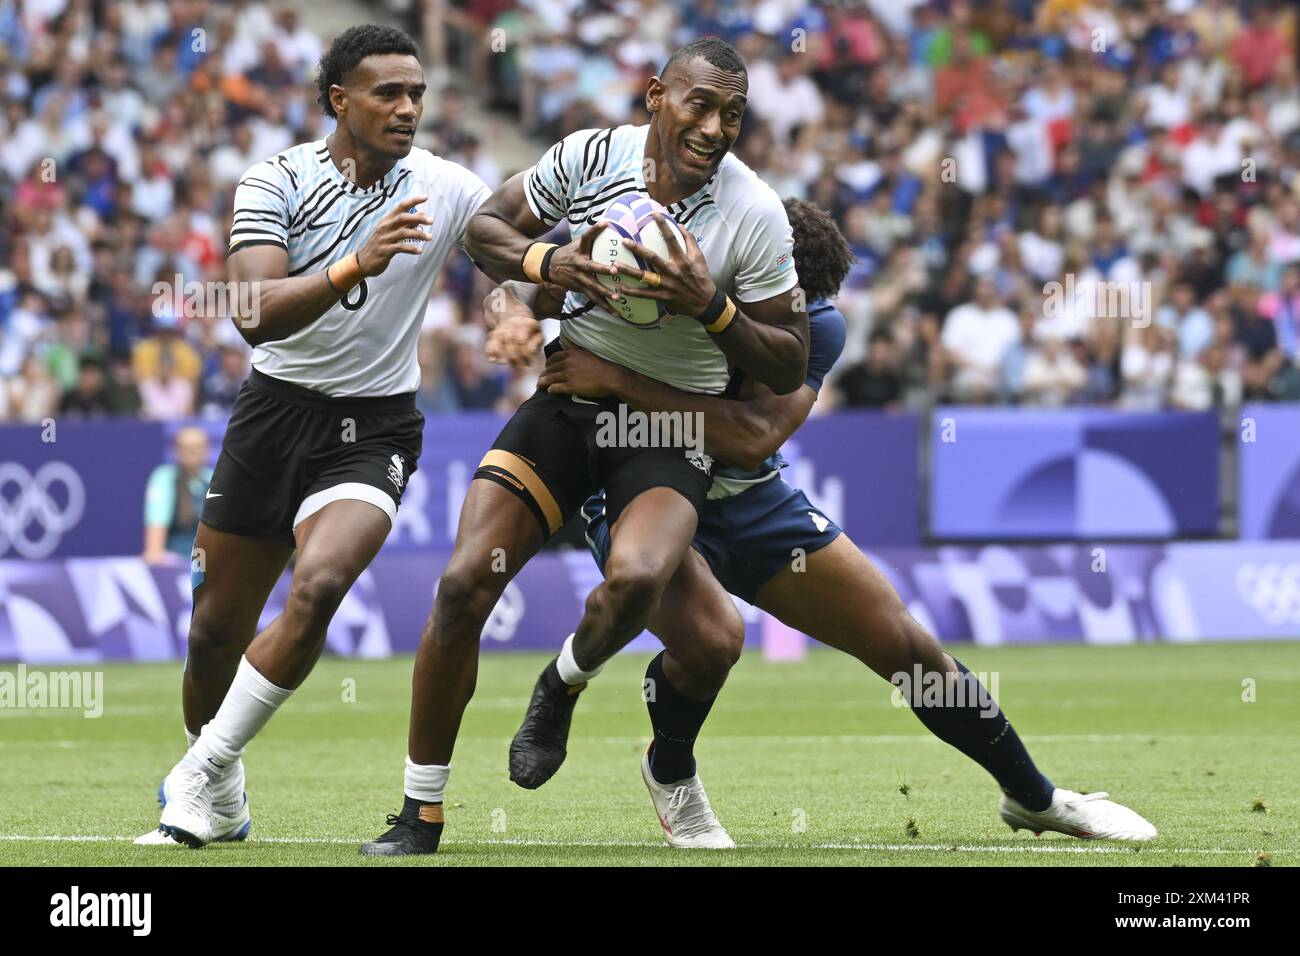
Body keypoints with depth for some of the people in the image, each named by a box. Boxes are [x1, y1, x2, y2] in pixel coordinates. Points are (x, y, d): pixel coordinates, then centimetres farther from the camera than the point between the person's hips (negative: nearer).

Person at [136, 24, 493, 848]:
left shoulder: (449, 192, -6)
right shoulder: (275, 184, -10)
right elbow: (255, 312, -23)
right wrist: (355, 268, -38)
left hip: (374, 429, -1)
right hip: (277, 405, 1)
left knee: (320, 583, -27)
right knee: (216, 628, 6)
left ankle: (201, 778, -14)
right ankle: (221, 800, 31)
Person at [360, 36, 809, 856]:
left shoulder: (756, 216, -11)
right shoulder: (589, 157, -6)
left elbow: (788, 368, -6)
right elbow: (486, 227, 8)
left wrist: (708, 306, -22)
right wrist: (546, 265, -13)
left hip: (672, 429, -2)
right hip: (567, 408, 2)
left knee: (637, 580, -32)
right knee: (464, 587, -13)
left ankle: (562, 687, 5)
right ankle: (421, 818, 0)